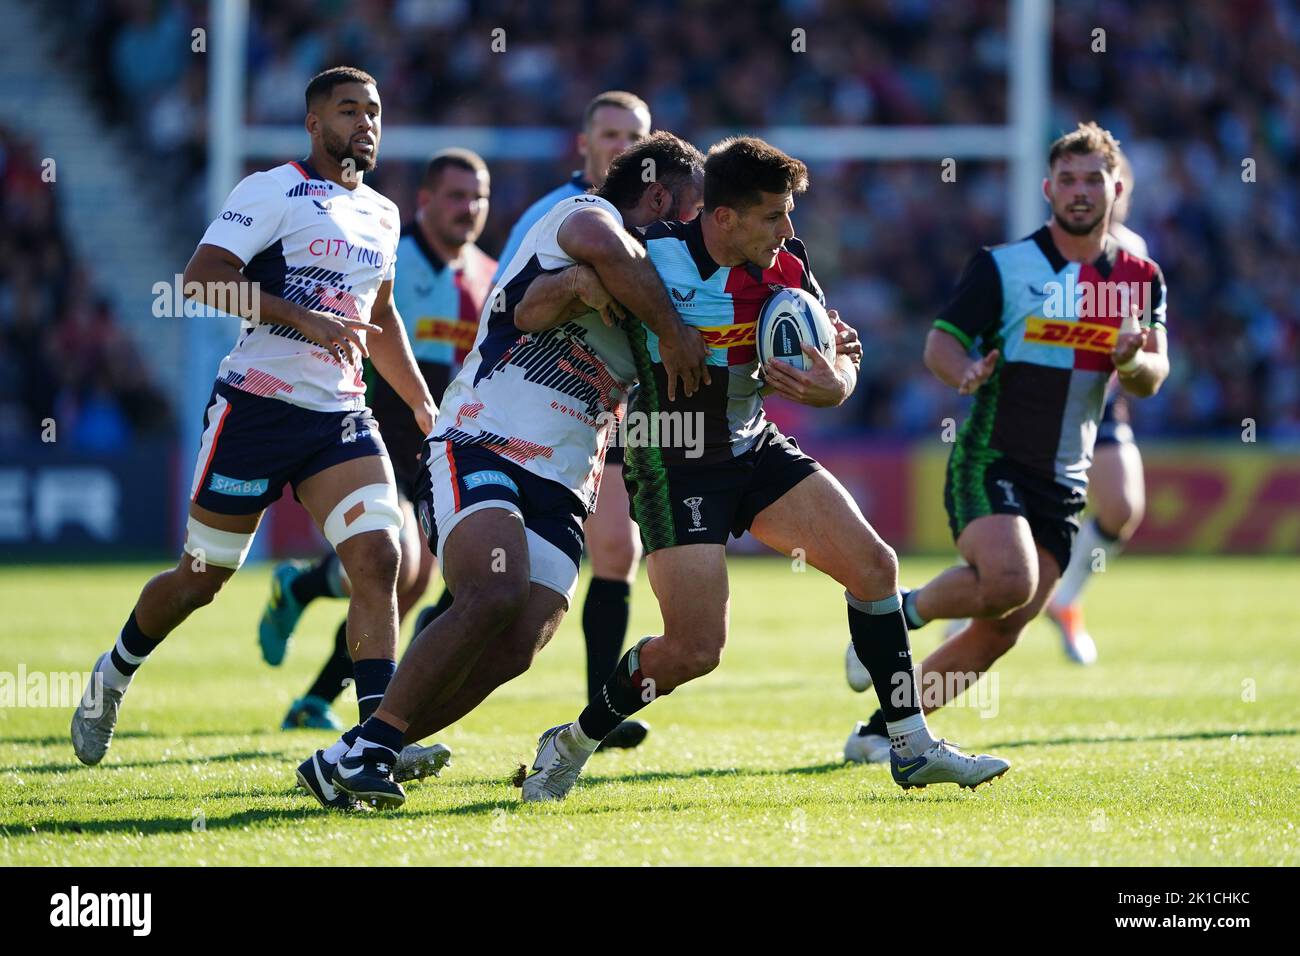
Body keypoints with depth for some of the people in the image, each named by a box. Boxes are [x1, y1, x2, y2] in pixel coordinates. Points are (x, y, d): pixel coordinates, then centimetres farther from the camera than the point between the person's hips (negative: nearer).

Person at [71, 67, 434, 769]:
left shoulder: (381, 215, 15)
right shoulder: (274, 192, -8)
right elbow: (203, 277, -19)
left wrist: (425, 407, 28)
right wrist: (306, 319, -25)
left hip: (341, 417, 6)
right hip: (256, 410, -6)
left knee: (378, 559, -15)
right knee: (201, 577, 6)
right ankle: (112, 677, 33)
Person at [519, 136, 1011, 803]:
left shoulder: (785, 265, -4)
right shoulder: (655, 261, -21)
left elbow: (843, 356, 5)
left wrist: (834, 385, -17)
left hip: (757, 449, 7)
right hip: (676, 468, -7)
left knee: (874, 564, -3)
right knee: (694, 649, -14)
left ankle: (913, 747, 7)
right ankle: (574, 743, 10)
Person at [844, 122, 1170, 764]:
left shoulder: (1141, 279, 7)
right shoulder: (1003, 266, -4)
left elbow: (1151, 381, 3)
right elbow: (939, 344, -5)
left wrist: (1134, 361, -21)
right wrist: (965, 373, -28)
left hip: (1063, 486, 5)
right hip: (989, 463, -5)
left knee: (998, 634, -1)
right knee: (1009, 581, -30)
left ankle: (879, 731, 11)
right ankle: (896, 614, -3)